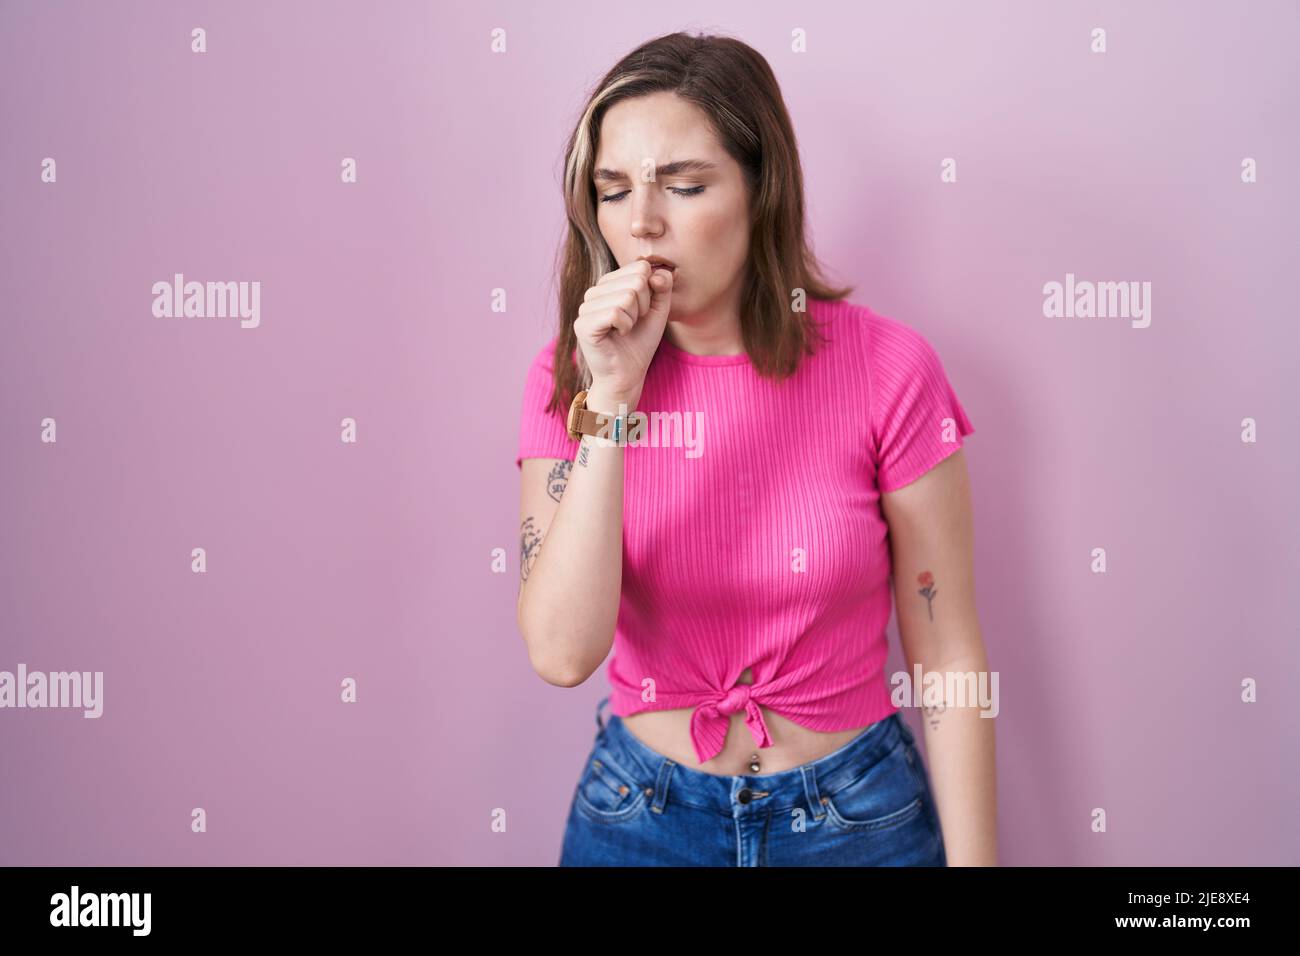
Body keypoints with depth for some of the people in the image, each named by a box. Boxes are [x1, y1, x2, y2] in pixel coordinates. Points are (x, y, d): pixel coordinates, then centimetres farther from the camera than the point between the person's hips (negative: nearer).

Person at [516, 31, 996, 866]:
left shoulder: (886, 368, -15)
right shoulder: (571, 376, -9)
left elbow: (948, 656, -9)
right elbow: (562, 654, -19)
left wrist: (973, 856, -7)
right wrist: (611, 401, -24)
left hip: (856, 816, -1)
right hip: (637, 817, 2)